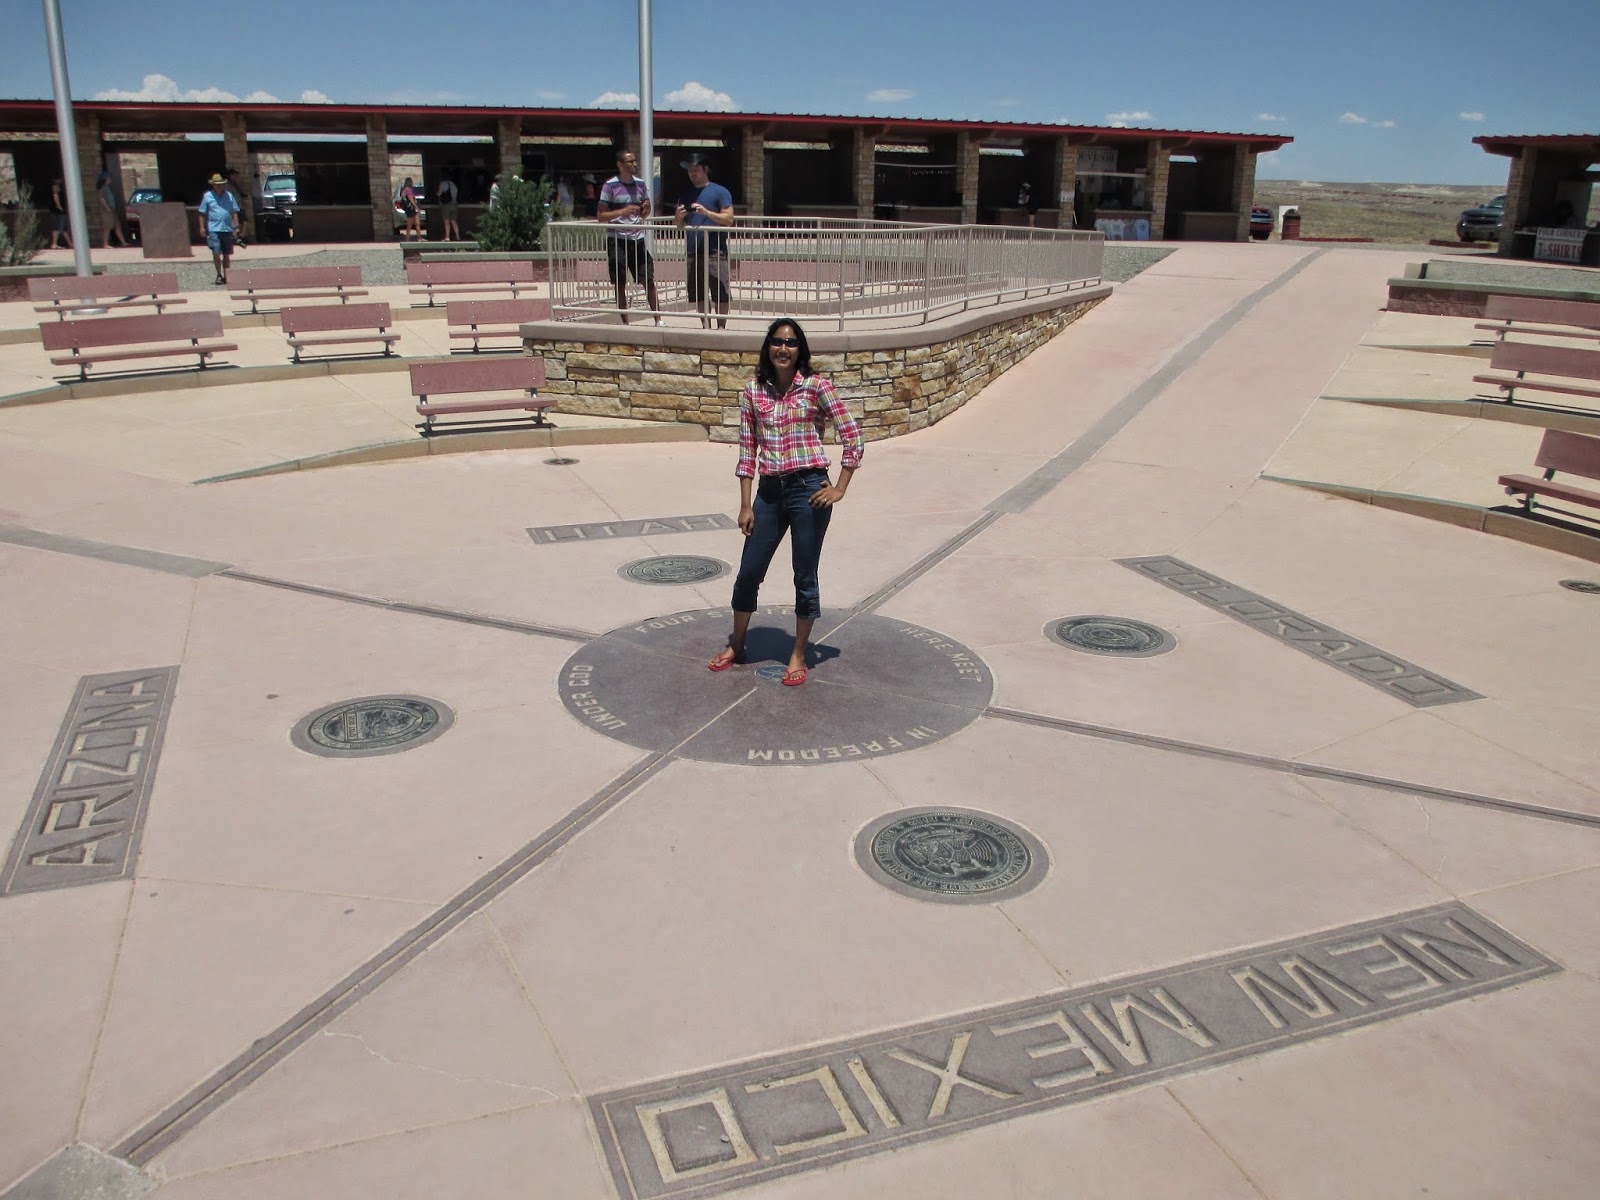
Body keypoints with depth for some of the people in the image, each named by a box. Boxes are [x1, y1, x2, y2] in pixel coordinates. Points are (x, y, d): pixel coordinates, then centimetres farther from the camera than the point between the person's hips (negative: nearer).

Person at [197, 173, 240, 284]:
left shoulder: (229, 196, 11)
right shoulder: (207, 196, 4)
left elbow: (234, 212, 12)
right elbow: (202, 213, 5)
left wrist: (236, 226, 3)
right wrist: (202, 227, -2)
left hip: (227, 229, 3)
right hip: (213, 229, -3)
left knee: (227, 254, 5)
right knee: (216, 253, -8)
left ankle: (226, 276, 12)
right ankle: (219, 275, 7)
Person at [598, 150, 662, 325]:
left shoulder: (641, 184, 9)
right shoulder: (610, 186, -5)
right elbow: (601, 216, -6)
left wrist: (645, 209, -5)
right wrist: (623, 211, -19)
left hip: (637, 239, 4)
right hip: (617, 240, -4)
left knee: (649, 280, 0)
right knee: (620, 284, 3)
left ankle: (658, 320, 5)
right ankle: (625, 322, 12)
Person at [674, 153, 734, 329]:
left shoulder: (719, 192, 3)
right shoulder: (686, 195, 18)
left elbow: (728, 218, -7)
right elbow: (677, 225, 19)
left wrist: (706, 212, -19)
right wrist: (679, 216, -5)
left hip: (715, 250, -5)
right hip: (692, 252, 5)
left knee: (720, 294, -7)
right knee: (698, 295, 6)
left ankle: (721, 328, 0)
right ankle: (706, 328, 14)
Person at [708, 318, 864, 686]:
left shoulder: (815, 386, -4)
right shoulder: (753, 392, 5)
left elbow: (852, 436, -3)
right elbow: (747, 449, 6)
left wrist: (840, 489, -6)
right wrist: (746, 504, 2)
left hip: (808, 489, -3)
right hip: (769, 491, 3)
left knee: (805, 576, 6)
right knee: (748, 572, 10)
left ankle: (798, 655, 22)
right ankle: (736, 646, 31)